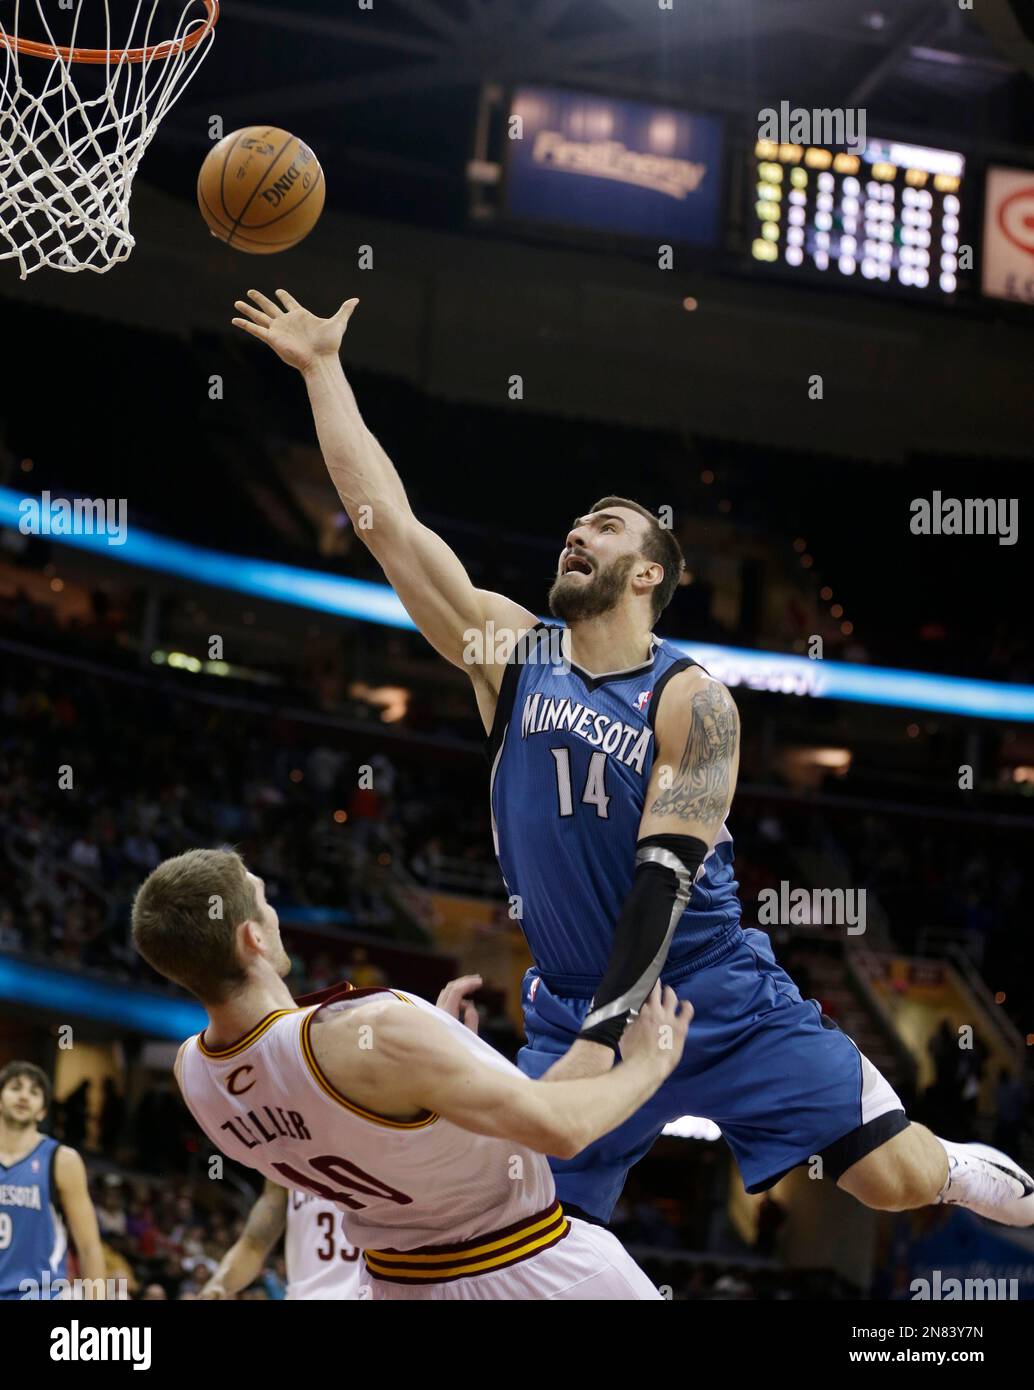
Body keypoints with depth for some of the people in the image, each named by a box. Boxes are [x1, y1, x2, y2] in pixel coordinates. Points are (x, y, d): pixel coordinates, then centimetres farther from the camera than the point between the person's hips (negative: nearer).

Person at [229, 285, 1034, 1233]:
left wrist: (604, 1038, -26)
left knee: (898, 1181, -10)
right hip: (573, 1008, 3)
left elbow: (667, 878, -16)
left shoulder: (691, 700, -8)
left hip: (721, 998, -3)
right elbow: (385, 519, -1)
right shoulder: (509, 651, 3)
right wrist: (322, 367, -2)